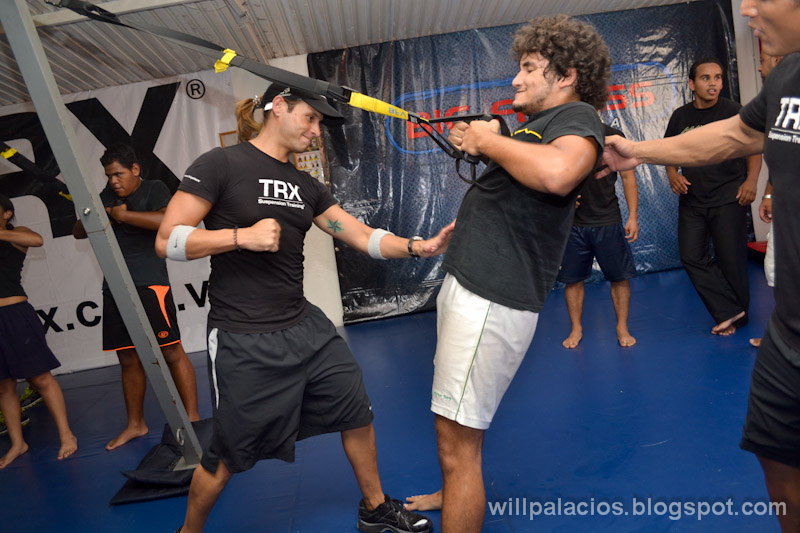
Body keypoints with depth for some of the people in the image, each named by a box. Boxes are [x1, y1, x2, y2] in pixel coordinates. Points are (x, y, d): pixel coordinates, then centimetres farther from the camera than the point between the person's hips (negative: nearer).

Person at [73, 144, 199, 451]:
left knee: (171, 351, -7)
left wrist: (123, 215, -15)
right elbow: (78, 232, 20)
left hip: (149, 284, -6)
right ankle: (135, 424, 23)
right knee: (128, 359, 11)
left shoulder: (154, 189, -1)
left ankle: (192, 419, 0)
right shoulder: (107, 196, 19)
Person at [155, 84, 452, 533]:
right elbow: (168, 241, -13)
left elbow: (363, 237, 6)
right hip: (244, 341, -6)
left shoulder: (305, 186, 11)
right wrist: (242, 236, -22)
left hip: (305, 327, 7)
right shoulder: (221, 165, -8)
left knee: (358, 414, 13)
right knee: (227, 458, 7)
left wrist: (418, 246, -7)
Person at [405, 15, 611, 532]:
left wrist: (489, 139, -17)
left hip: (492, 300, -10)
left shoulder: (577, 116, -9)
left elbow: (556, 172, -32)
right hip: (468, 284, 11)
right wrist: (478, 142, 12)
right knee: (453, 428, 28)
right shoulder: (539, 122, 21)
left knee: (457, 443, -5)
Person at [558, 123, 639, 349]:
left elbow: (628, 176, 3)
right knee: (572, 279, 6)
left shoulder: (613, 136, 0)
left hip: (608, 221, 0)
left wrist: (633, 216, -2)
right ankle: (576, 329, 22)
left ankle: (622, 328, 21)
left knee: (620, 277, 4)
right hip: (573, 222, 0)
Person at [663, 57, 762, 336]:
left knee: (731, 259, 1)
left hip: (728, 198, -4)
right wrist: (672, 173, -2)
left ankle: (738, 314, 20)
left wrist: (751, 180, -12)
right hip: (692, 200, 4)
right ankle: (729, 312, 6)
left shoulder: (732, 111, -3)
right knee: (692, 256, -2)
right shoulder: (680, 116, 6)